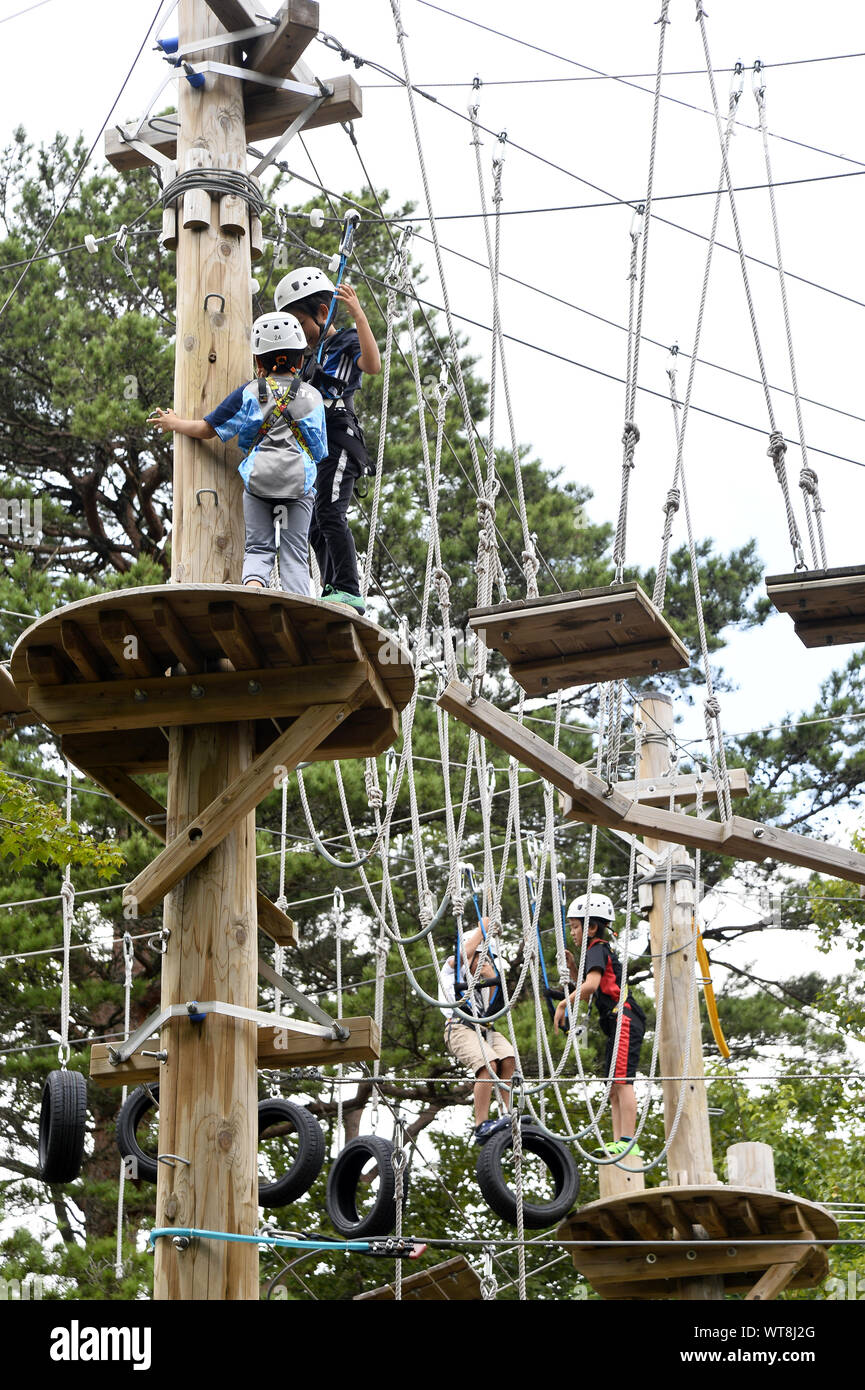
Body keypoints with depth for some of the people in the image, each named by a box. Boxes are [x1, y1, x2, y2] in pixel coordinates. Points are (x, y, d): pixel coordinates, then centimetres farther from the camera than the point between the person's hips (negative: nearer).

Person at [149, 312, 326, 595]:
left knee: (258, 547, 7)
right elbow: (320, 450, 21)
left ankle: (253, 585, -24)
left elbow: (207, 429, 13)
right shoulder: (313, 397, 13)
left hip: (257, 479, 0)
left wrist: (175, 423, 31)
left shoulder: (249, 394, 10)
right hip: (300, 483, 0)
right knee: (294, 553, 1)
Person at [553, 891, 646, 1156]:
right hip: (617, 1025, 11)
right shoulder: (600, 951, 25)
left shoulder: (597, 949, -5)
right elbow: (587, 992, 29)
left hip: (623, 1020, -11)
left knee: (622, 1081, -16)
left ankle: (628, 1142, -22)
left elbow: (591, 984, -22)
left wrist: (564, 1004, -15)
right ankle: (618, 1143, 4)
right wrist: (572, 967, 17)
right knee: (614, 1086, 7)